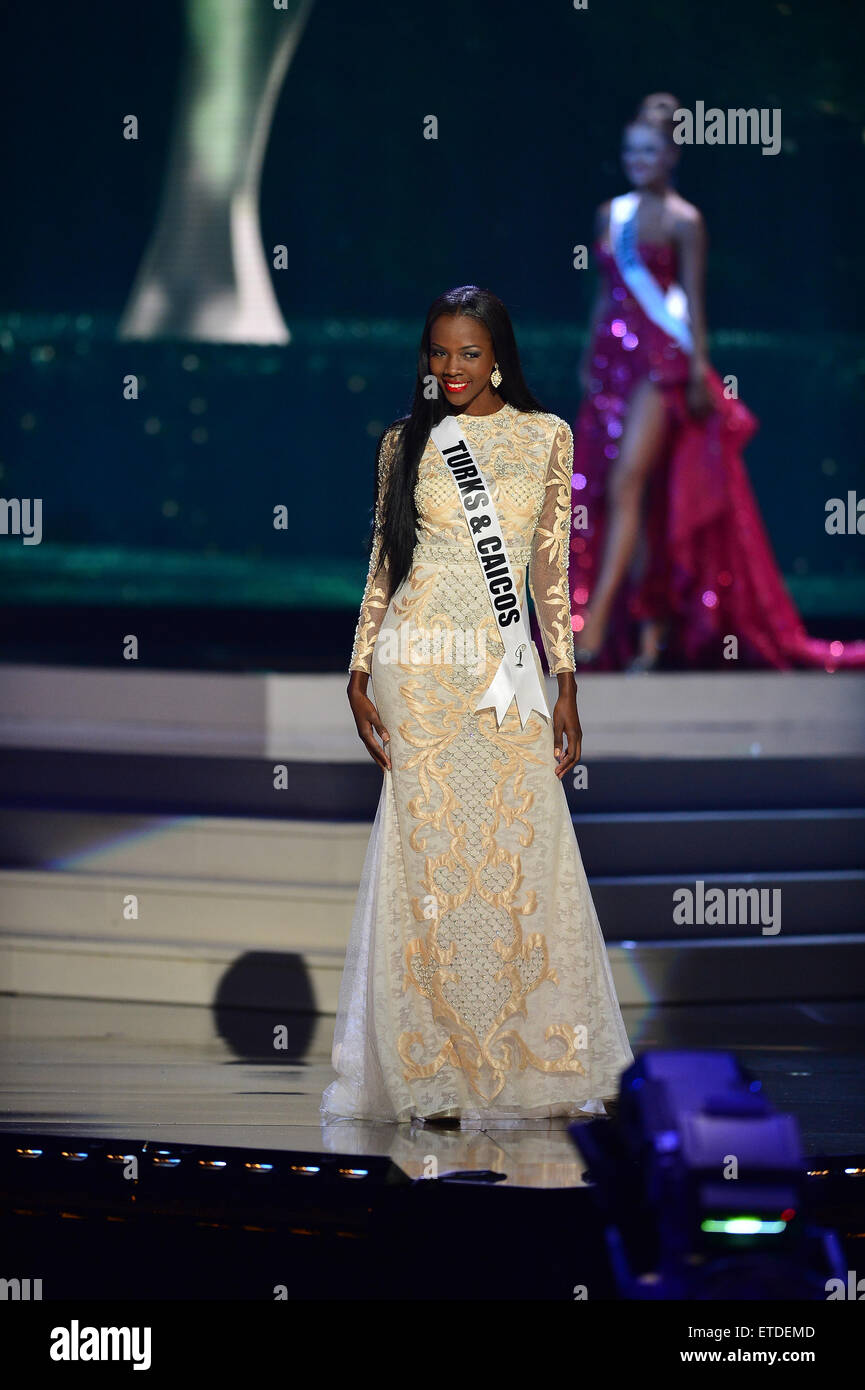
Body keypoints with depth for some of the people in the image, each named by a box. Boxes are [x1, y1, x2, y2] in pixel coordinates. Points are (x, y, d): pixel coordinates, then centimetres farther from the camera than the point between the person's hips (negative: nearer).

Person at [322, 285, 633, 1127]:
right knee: (433, 856, -2)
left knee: (523, 854, -2)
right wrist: (359, 675, 1)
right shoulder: (406, 442, 6)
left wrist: (566, 686, 3)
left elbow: (551, 570, 7)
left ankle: (539, 1059, 7)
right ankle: (440, 1071, 4)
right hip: (421, 669, -1)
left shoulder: (545, 438, 7)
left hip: (507, 672, 1)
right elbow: (383, 566, 8)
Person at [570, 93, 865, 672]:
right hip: (615, 362, 6)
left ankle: (594, 625, -21)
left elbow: (693, 300, -4)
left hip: (663, 361, -6)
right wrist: (590, 361, 16)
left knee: (627, 484, -15)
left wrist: (698, 370, -9)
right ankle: (651, 631, 11)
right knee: (636, 499, 5)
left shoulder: (683, 221, -3)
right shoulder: (611, 215, 13)